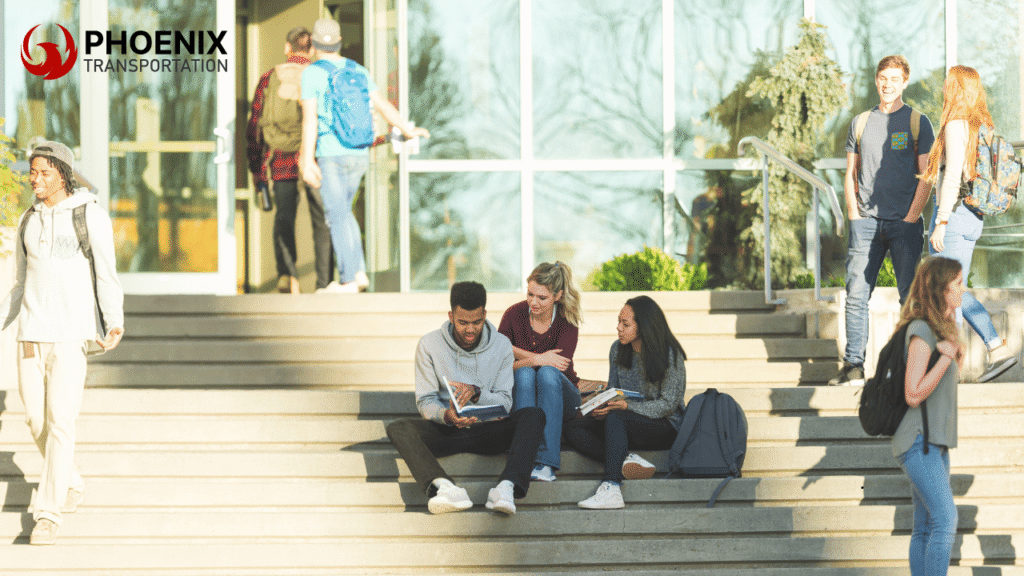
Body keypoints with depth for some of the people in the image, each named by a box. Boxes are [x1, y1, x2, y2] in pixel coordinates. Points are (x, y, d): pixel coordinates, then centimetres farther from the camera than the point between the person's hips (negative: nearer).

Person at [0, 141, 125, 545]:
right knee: (37, 421, 8)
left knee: (60, 422, -11)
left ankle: (48, 514, -9)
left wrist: (114, 325, -14)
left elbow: (107, 277, -3)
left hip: (71, 333, -5)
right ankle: (71, 486, 33)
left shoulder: (91, 216, -3)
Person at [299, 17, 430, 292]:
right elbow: (383, 105, 13)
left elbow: (309, 118, -15)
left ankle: (348, 281, 0)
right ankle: (359, 272, 15)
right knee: (342, 211, 21)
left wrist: (307, 160, -16)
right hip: (359, 155, 6)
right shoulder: (358, 71, 8)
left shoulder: (312, 73, -8)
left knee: (338, 217, 0)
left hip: (331, 155, -6)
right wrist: (408, 130, 28)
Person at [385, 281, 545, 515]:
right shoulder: (429, 345, -1)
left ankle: (506, 487, -48)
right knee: (398, 428, -30)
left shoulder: (501, 345, 3)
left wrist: (476, 393, -23)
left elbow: (504, 403, 0)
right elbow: (425, 402, -3)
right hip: (445, 430, -1)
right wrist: (446, 415, -27)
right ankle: (444, 487, -54)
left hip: (488, 430, 1)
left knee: (533, 415, -27)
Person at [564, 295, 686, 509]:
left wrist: (626, 406, -26)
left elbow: (667, 405, -14)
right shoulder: (618, 349, 6)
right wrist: (603, 406, -13)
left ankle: (611, 490, -49)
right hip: (628, 427, 7)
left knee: (616, 418, -37)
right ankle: (626, 461, -34)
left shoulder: (670, 355, -12)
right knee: (572, 428, -16)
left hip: (665, 428, -7)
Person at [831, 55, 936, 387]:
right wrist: (854, 216, 3)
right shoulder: (861, 123, 13)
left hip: (904, 224, -3)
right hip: (866, 222, 3)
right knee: (856, 294, -3)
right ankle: (853, 365, 0)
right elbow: (851, 175, 16)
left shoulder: (918, 123, 4)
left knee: (911, 296, -3)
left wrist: (911, 218, -8)